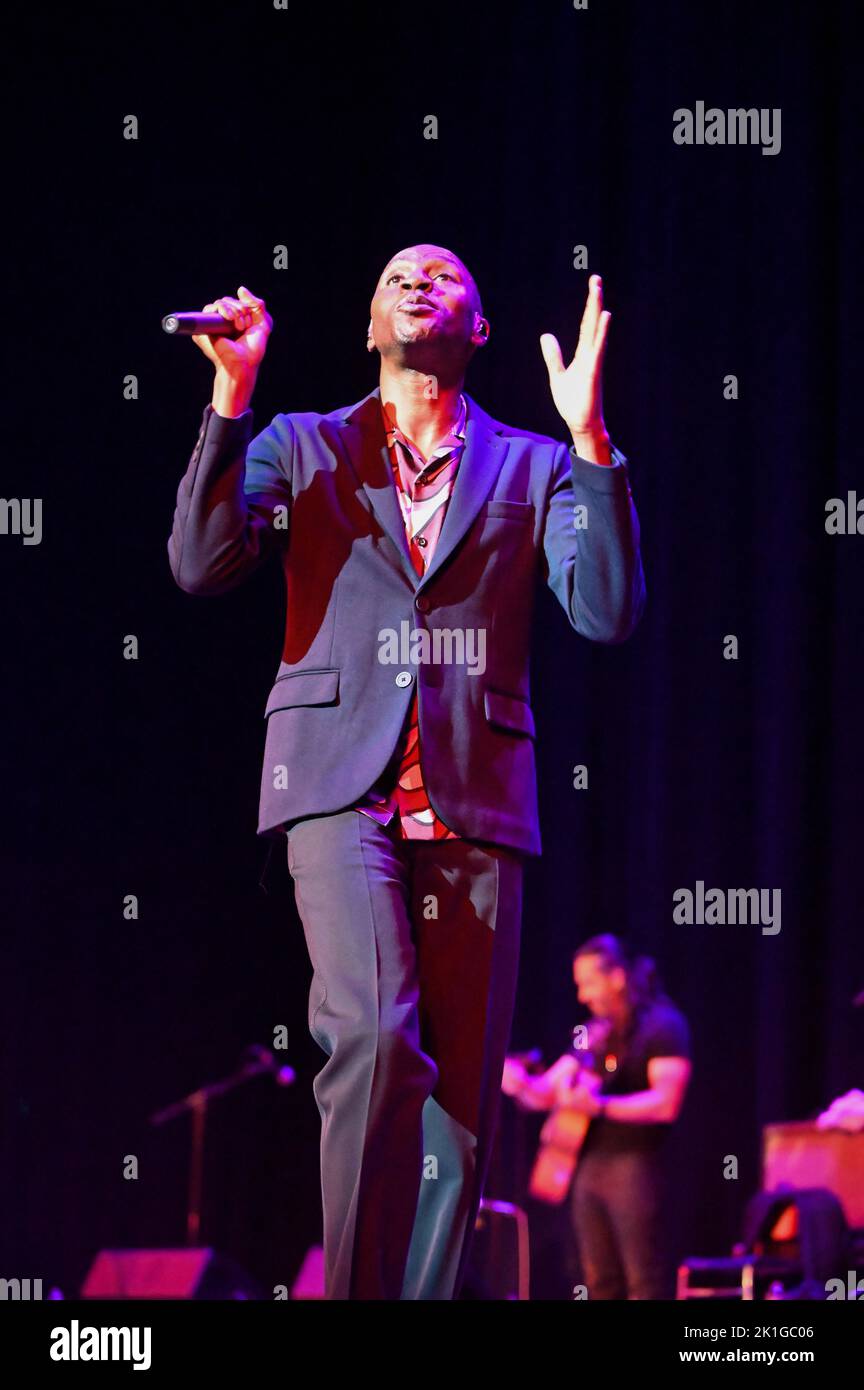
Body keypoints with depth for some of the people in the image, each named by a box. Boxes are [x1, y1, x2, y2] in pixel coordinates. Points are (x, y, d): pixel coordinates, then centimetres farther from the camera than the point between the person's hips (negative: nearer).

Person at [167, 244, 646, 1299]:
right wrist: (233, 395, -7)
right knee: (375, 1036, -24)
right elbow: (201, 565, 0)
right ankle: (356, 1287, -15)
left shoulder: (535, 469, 15)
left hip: (474, 804, 2)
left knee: (459, 1096, -1)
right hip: (341, 783, -2)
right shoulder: (302, 448, 15)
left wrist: (591, 440, -9)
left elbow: (608, 614, 1)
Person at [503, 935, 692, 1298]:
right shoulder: (594, 1034, 17)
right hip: (588, 1164, 8)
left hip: (635, 1164, -8)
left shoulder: (663, 1026, -6)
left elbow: (666, 1103, -17)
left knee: (646, 1285, -9)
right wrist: (520, 1084, -7)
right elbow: (544, 1093, 17)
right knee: (602, 1285, 6)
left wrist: (599, 1105, -26)